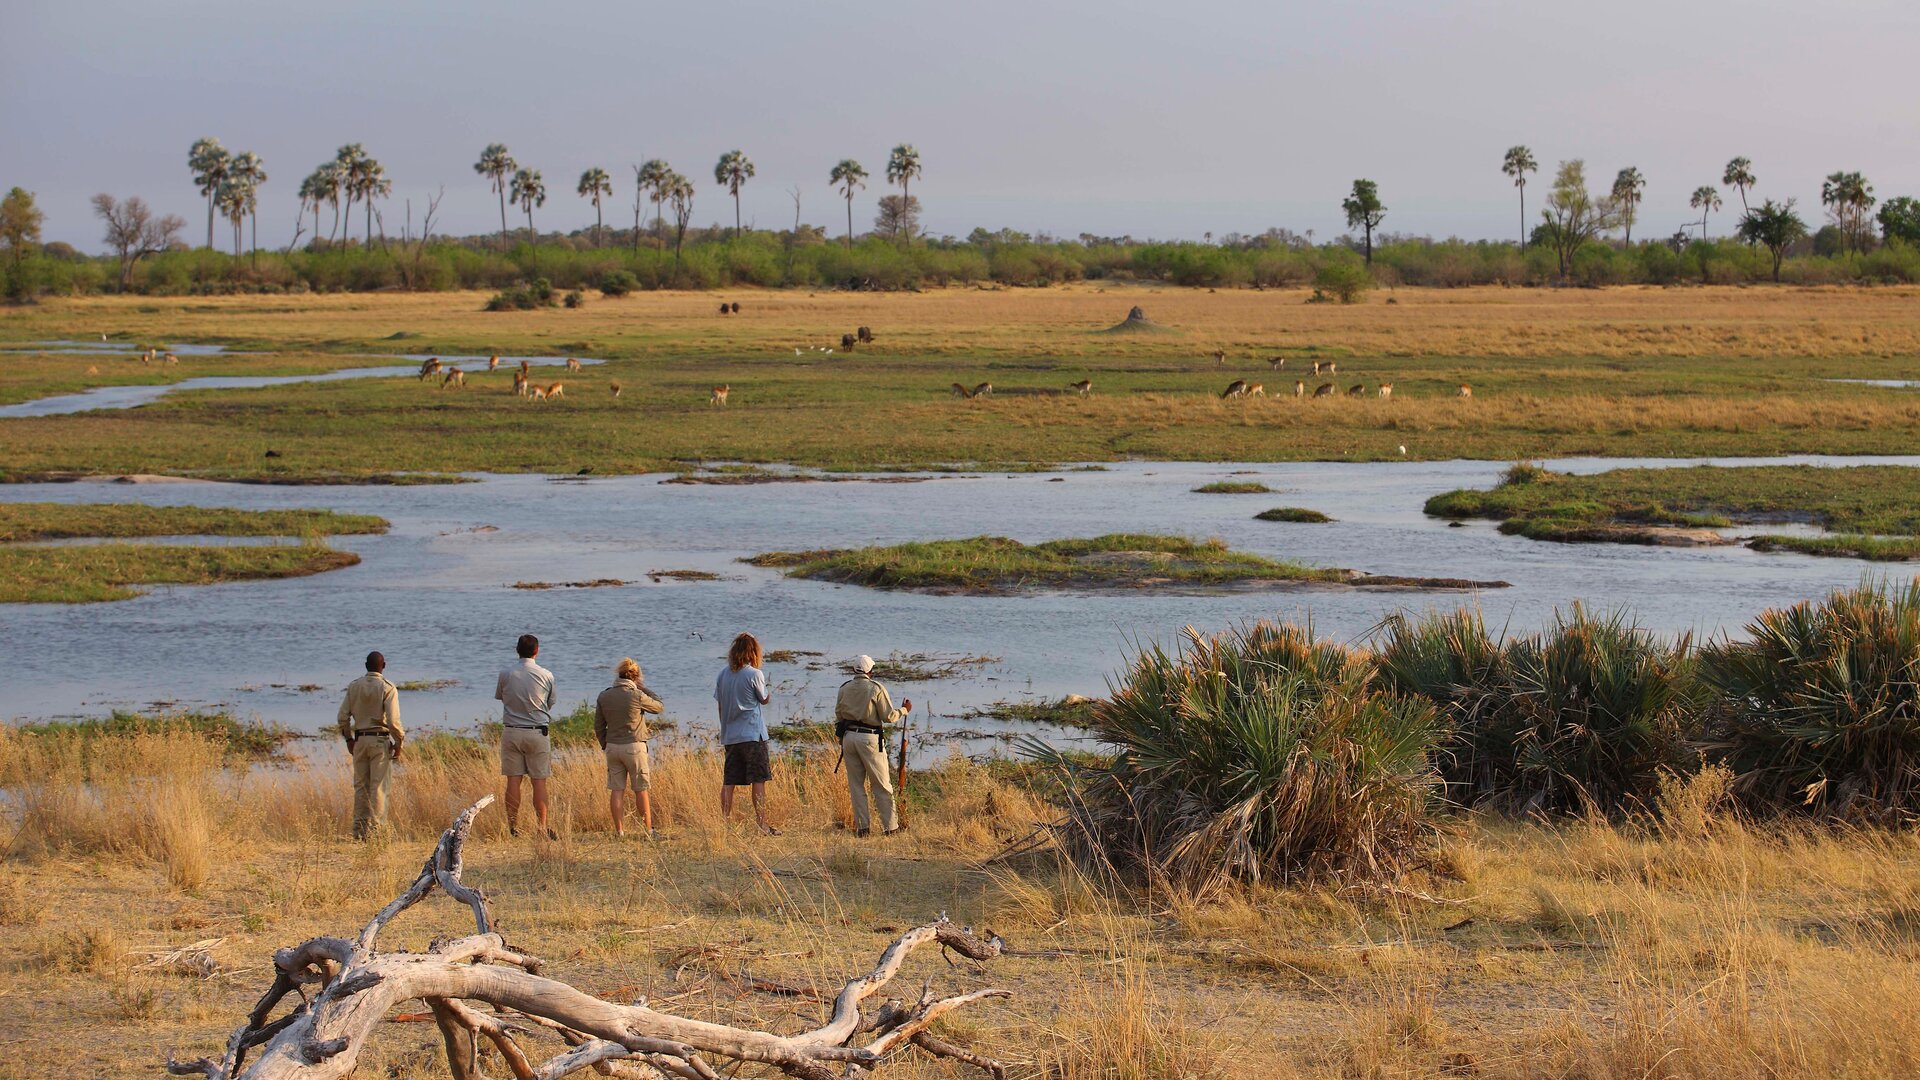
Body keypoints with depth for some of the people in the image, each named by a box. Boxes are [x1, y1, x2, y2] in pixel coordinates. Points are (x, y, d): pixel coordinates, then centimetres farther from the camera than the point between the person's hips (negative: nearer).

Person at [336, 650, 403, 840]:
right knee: (378, 786, -1)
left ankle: (359, 828, 13)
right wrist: (398, 742, -4)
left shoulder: (354, 686, 3)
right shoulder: (387, 688, -9)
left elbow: (343, 716, 4)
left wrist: (349, 739, 15)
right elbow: (393, 720, -15)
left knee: (360, 785, 10)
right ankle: (375, 828, -3)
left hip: (360, 739, 4)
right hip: (381, 740, -4)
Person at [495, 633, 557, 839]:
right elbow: (550, 703, 7)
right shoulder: (546, 676, -4)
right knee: (539, 781, 3)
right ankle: (542, 828, 2)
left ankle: (513, 827, 5)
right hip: (537, 733, -1)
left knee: (513, 780, 5)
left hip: (511, 731, 1)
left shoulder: (506, 675, -3)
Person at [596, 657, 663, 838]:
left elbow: (598, 726, 7)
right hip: (634, 747, -4)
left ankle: (619, 830, 5)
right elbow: (658, 706, 5)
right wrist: (643, 688, 9)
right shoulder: (637, 696, -12)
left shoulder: (604, 696, 2)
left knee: (617, 790, 6)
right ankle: (648, 830, 11)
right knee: (641, 790, 5)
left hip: (612, 747, 4)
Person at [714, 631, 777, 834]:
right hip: (753, 734, -5)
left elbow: (720, 704, 11)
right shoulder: (754, 674, -9)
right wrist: (768, 693, 23)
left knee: (728, 782, 6)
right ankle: (762, 825, -5)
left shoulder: (723, 674, 6)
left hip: (729, 735, 5)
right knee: (759, 781, -2)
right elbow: (764, 700, 2)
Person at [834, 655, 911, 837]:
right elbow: (888, 716, -6)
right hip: (869, 738, -4)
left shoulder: (844, 688, 6)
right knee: (882, 785, 2)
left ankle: (863, 827, 5)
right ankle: (891, 826, 3)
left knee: (856, 785, 8)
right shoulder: (876, 688, -6)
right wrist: (904, 710, 11)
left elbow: (838, 714, 12)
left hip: (848, 736, 4)